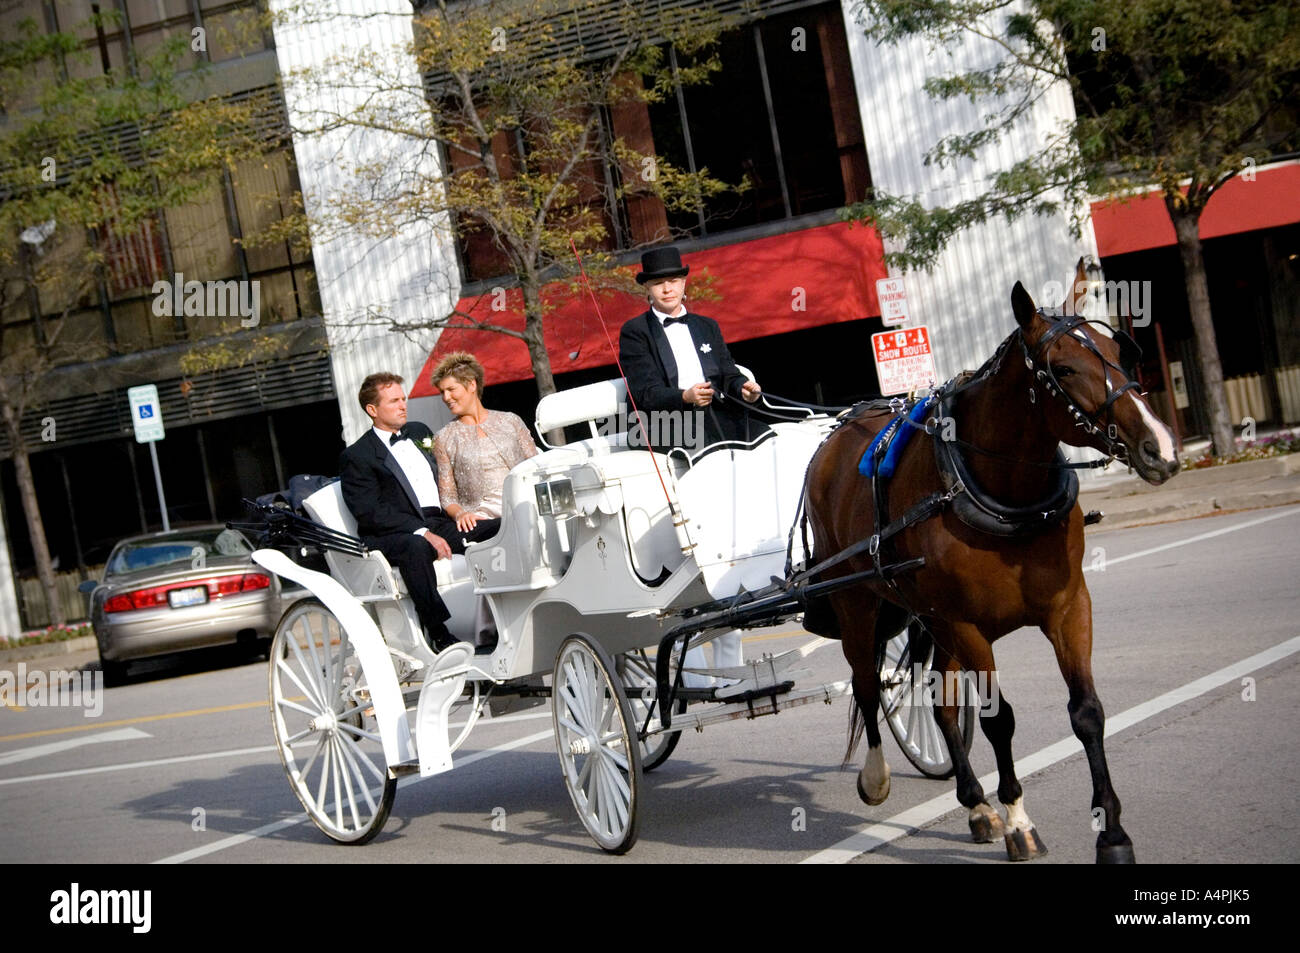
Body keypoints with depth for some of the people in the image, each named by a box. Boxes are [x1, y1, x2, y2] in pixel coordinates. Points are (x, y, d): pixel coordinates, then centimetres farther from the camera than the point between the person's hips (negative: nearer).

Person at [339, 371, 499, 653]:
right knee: (416, 548, -41)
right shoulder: (356, 457, 3)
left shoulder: (419, 432, 25)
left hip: (441, 523, 6)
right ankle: (439, 635, -37)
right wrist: (422, 532, -22)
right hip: (390, 536, -6)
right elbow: (370, 513, -10)